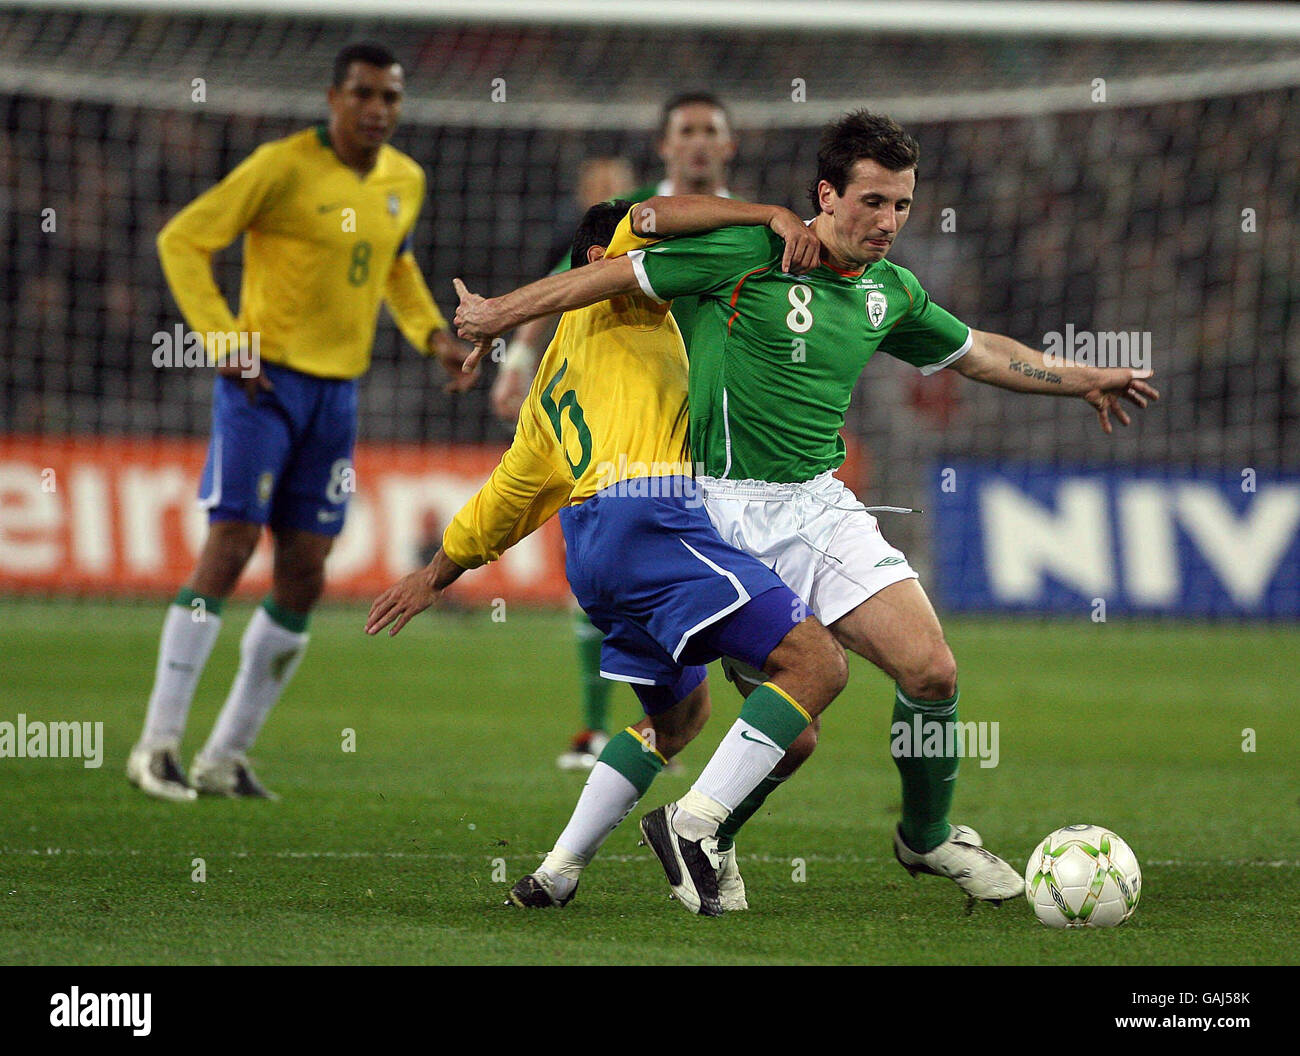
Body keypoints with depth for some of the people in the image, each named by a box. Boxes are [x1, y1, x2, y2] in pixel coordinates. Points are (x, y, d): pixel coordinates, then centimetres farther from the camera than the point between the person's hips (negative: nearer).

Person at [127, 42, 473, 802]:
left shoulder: (405, 182, 8)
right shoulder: (284, 169, -12)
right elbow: (183, 240, -10)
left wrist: (433, 334, 11)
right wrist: (223, 340, -18)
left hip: (338, 392, 6)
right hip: (264, 378, -6)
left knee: (303, 577, 4)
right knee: (231, 547, -13)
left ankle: (227, 756, 13)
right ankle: (160, 744, -8)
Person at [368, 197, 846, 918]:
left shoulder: (555, 385, 32)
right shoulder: (612, 294, 11)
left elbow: (508, 494, 39)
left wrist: (437, 574, 50)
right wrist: (775, 216, -14)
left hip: (590, 552, 9)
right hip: (650, 514, -9)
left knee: (679, 714, 25)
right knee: (815, 662, -17)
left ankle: (557, 873, 18)